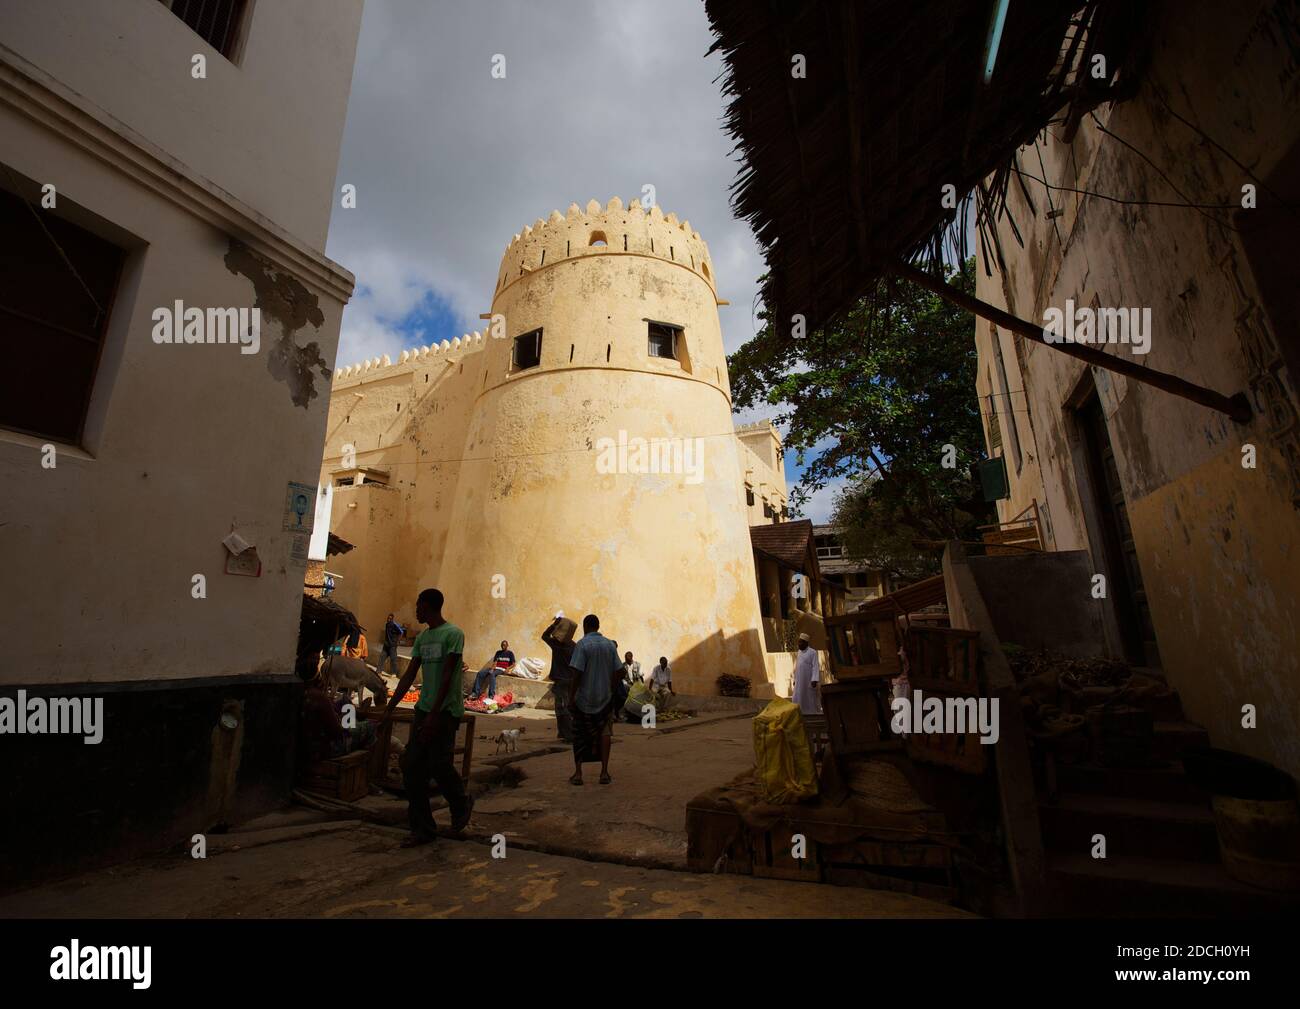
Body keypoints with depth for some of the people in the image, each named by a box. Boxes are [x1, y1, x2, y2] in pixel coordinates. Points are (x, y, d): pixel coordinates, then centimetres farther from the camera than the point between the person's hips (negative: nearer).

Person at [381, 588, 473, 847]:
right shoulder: (422, 637, 12)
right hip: (424, 709, 8)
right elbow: (409, 675, 14)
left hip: (446, 711, -8)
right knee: (411, 767, 4)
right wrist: (390, 708, 11)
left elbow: (447, 677, -18)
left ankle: (462, 806, 24)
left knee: (439, 765, -6)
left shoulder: (453, 634, -13)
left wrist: (434, 715, -21)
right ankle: (422, 828, 16)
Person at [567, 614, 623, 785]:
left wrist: (571, 696, -9)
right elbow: (618, 671, 3)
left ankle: (578, 773, 14)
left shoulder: (582, 644, -11)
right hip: (605, 697, 3)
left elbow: (577, 672, -16)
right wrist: (611, 690, 13)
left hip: (584, 698, -3)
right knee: (605, 733, 10)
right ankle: (604, 772, 10)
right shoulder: (610, 644, 3)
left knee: (580, 735, 10)